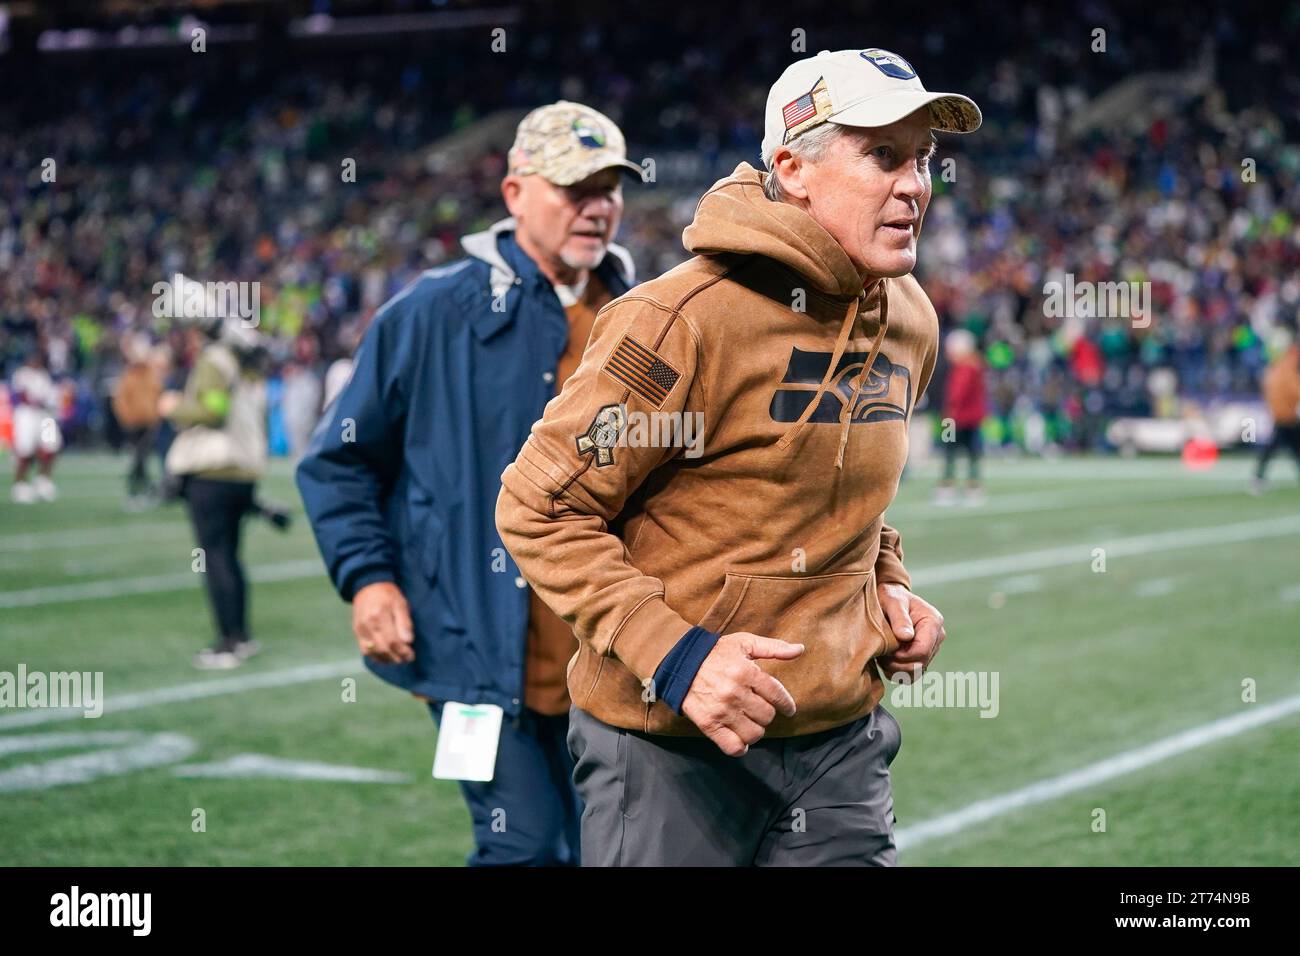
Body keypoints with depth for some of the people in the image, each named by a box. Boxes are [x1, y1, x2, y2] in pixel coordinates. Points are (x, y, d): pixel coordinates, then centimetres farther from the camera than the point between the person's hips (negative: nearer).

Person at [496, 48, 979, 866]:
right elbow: (537, 509, -14)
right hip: (672, 747, -6)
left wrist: (888, 585, 7)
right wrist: (674, 655, -22)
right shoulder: (688, 318, -18)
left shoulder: (911, 321, 7)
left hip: (845, 738, 6)